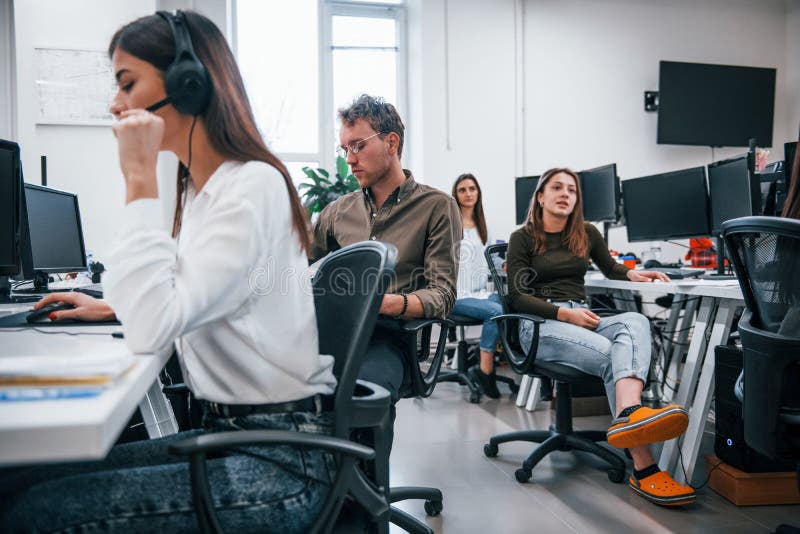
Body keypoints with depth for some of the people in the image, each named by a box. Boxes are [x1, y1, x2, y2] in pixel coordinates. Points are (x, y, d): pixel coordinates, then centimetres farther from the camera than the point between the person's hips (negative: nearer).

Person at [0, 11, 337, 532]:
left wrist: (140, 178, -20)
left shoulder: (252, 185, -17)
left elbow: (151, 329, -26)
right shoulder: (200, 190, 12)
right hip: (225, 430, 9)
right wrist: (112, 305, 17)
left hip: (281, 459, -9)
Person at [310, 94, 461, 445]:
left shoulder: (437, 206, 9)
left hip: (388, 335, -3)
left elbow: (442, 294, -1)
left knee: (367, 387, -37)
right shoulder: (337, 211, 23)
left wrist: (389, 303, -21)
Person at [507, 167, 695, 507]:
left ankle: (628, 414, -62)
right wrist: (564, 314, -17)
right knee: (611, 354, -34)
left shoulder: (587, 234, 19)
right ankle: (643, 469, -47)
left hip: (582, 319, 5)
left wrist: (633, 275, 6)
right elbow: (518, 296, -2)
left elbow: (610, 269, 32)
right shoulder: (523, 238, 6)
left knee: (635, 322, -33)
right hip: (540, 324, -4)